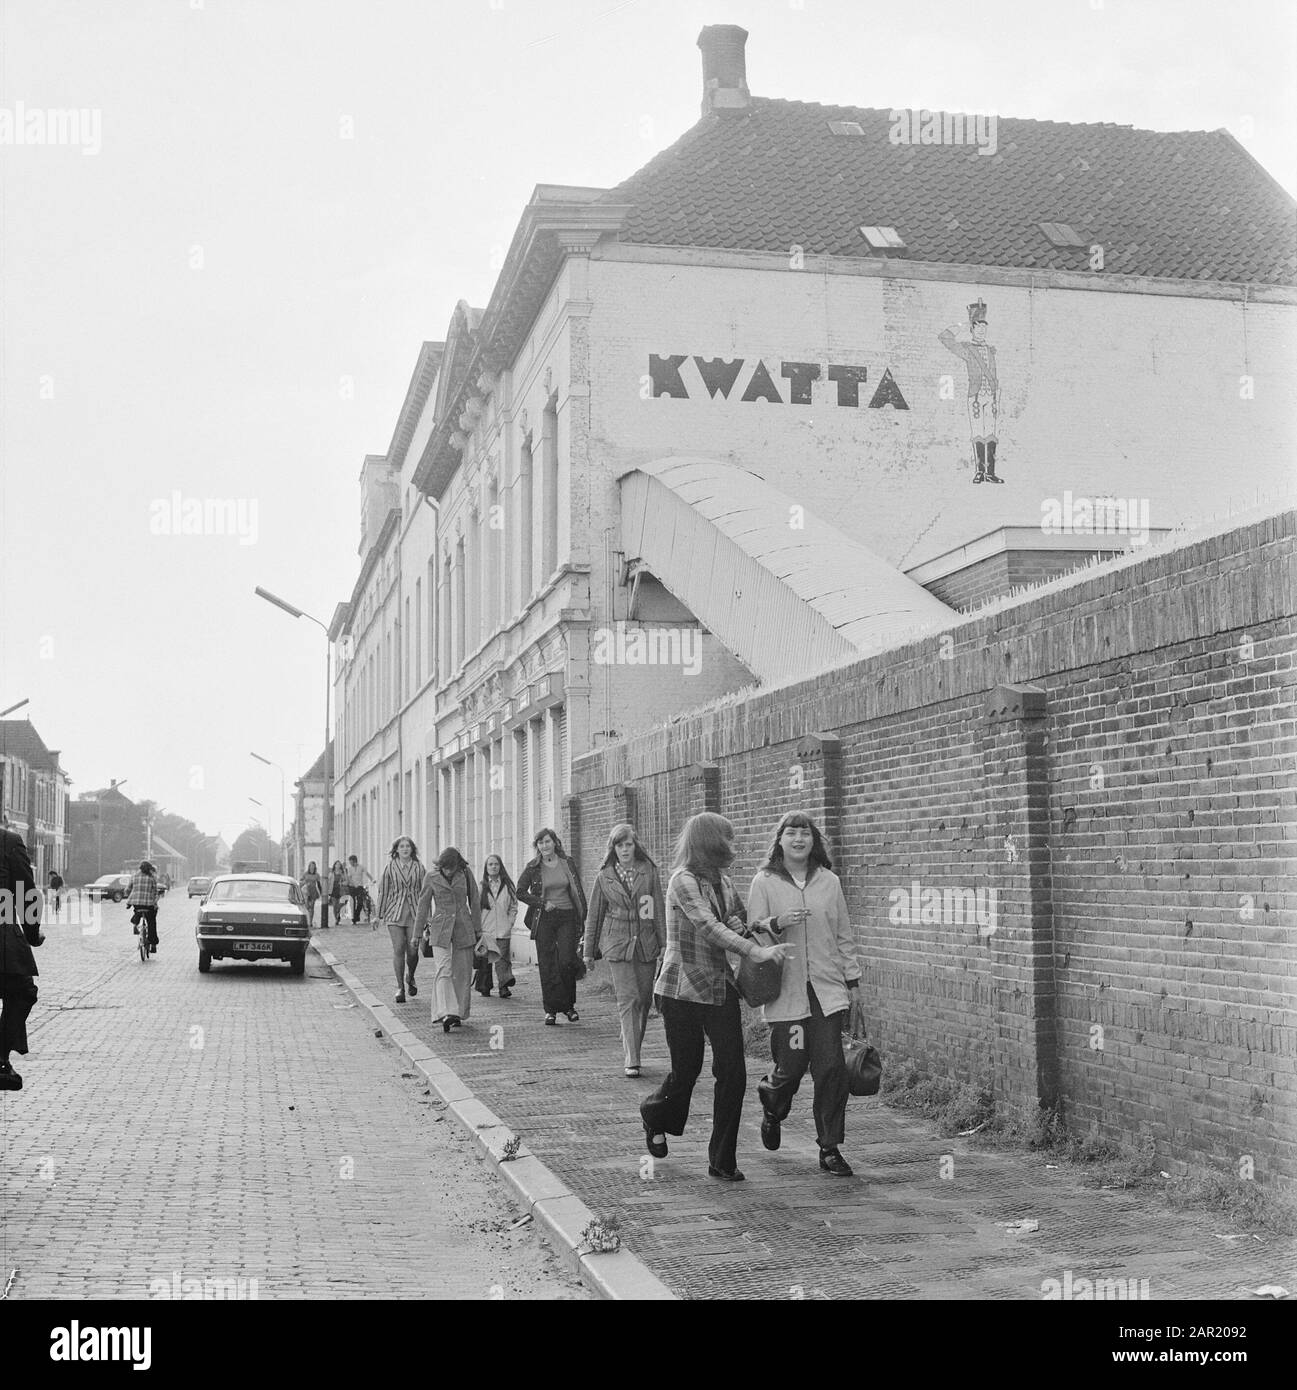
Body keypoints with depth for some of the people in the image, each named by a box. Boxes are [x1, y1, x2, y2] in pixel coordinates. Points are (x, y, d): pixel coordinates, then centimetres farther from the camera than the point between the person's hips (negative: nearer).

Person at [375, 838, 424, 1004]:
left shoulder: (418, 868, 6)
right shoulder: (390, 867, 4)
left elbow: (424, 892, 8)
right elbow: (383, 892, 7)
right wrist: (380, 914, 6)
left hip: (414, 913, 1)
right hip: (395, 913, -1)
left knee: (412, 951, -2)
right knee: (398, 950, -7)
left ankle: (410, 977, 29)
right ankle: (400, 987, 3)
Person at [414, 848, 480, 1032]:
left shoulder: (465, 874, 0)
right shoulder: (432, 876, -3)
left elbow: (474, 903, 8)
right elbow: (423, 904, 5)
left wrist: (478, 930, 9)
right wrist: (418, 932, 7)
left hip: (464, 927, 2)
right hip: (440, 928, -2)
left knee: (463, 972, 3)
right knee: (443, 970, -15)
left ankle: (459, 1013, 16)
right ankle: (446, 1014, -26)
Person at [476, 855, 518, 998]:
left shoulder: (507, 886, 8)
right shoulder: (481, 886, 2)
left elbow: (514, 907, 14)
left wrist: (509, 922, 3)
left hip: (503, 931, 1)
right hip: (485, 931, -1)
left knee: (503, 960, -7)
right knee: (484, 961, 0)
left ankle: (504, 988, -7)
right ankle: (485, 989, 11)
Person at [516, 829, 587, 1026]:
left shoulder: (567, 864, 5)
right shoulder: (533, 868, 2)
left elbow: (579, 892, 9)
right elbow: (520, 892, 2)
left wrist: (583, 917, 3)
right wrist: (543, 903, -7)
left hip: (567, 917, 0)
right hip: (544, 919, 0)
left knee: (566, 962, -8)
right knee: (547, 965, -2)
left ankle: (568, 1005, 9)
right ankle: (550, 1009, 5)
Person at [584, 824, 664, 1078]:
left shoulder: (649, 872, 4)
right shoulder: (604, 876, 4)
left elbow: (659, 910, 5)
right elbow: (594, 914, 10)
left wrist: (664, 943, 0)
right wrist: (589, 950, 12)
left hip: (645, 943, 1)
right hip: (617, 944, -1)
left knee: (643, 1000, 6)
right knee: (628, 999, -9)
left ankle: (630, 1049, 25)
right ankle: (632, 1060, -11)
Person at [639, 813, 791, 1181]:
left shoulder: (722, 882, 11)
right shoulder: (683, 881, -12)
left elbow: (733, 925, 14)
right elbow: (708, 927, -24)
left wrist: (760, 926, -8)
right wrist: (756, 951, -34)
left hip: (720, 986, 6)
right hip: (683, 989, -6)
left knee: (732, 1072, -3)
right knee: (686, 1070, 3)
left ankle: (723, 1161, 7)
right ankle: (655, 1116, 38)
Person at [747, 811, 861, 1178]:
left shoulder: (829, 882, 7)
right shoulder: (764, 883, 1)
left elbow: (844, 935, 13)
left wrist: (852, 979, 11)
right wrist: (777, 923, -18)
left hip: (827, 989, 2)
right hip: (786, 991, -2)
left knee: (831, 1067, -5)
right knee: (791, 1066, 0)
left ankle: (830, 1149, 7)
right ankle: (773, 1109, 36)